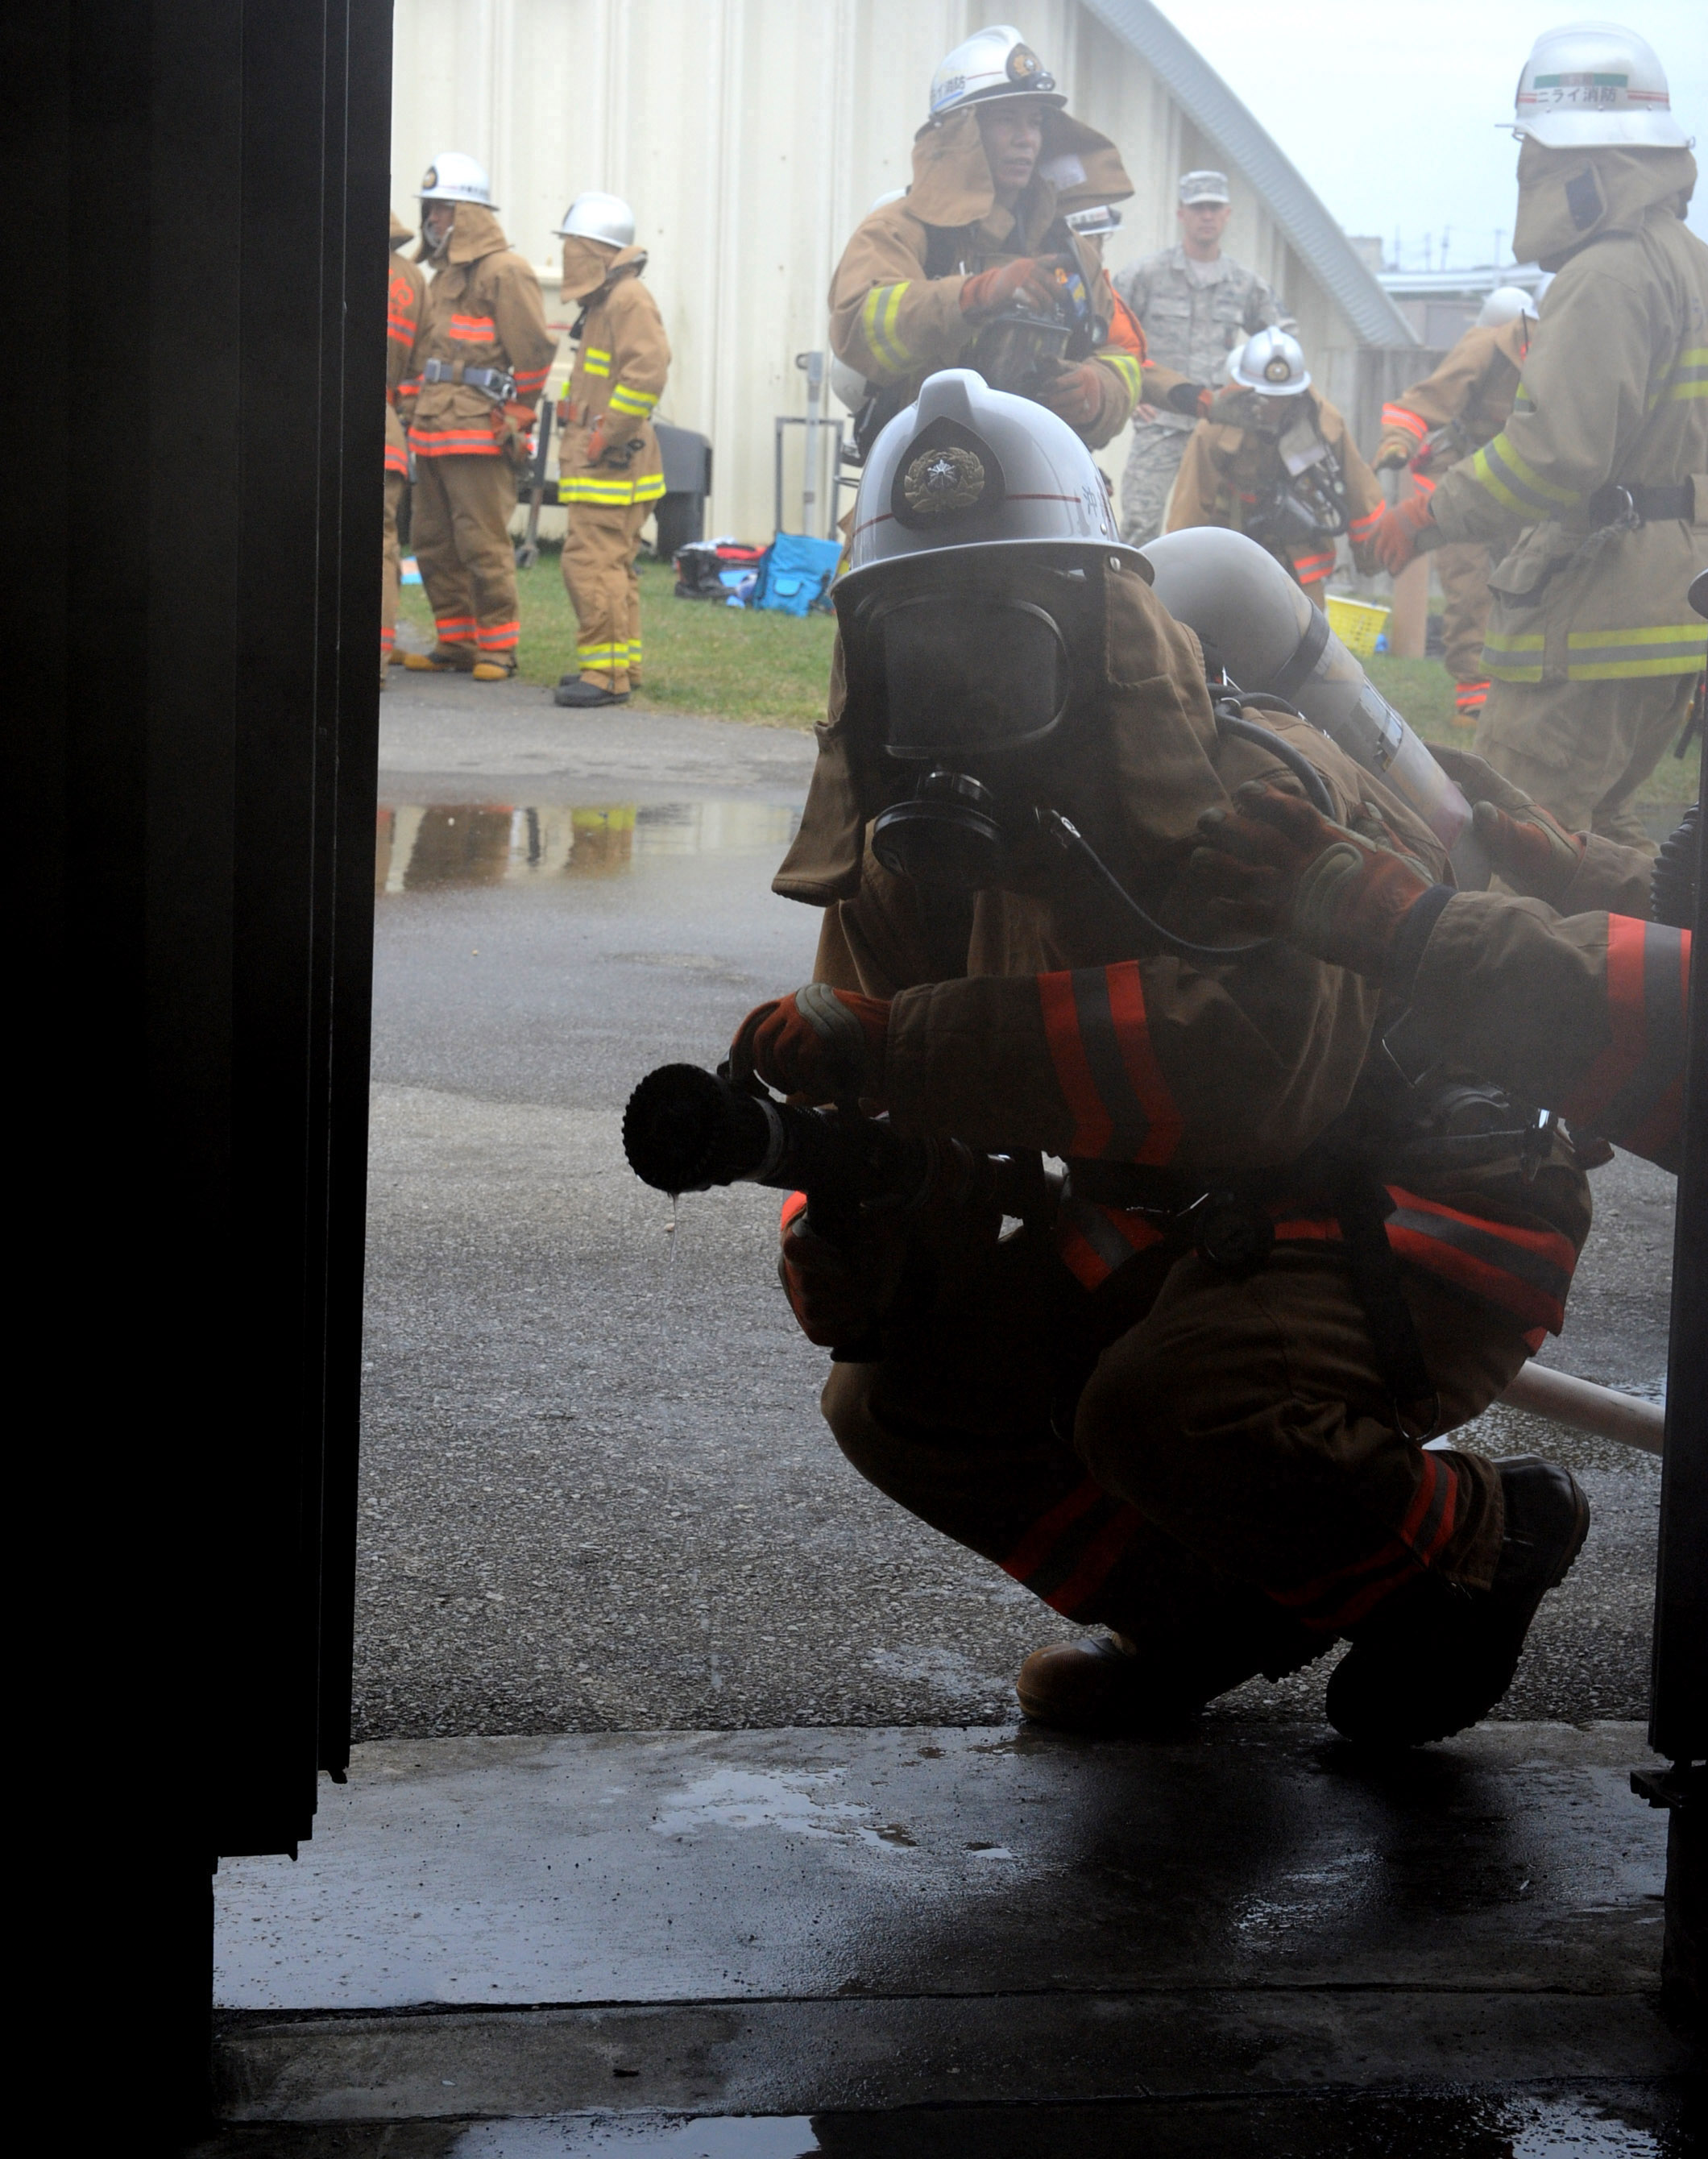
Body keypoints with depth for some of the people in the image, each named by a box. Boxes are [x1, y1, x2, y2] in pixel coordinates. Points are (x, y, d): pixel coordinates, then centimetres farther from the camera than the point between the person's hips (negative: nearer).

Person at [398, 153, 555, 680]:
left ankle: (497, 648, -1)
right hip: (434, 432, 9)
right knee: (433, 541, 10)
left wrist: (515, 417, -9)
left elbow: (534, 349, -11)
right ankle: (456, 643, 17)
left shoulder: (504, 271, -7)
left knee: (483, 543, -8)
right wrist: (411, 404, 17)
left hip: (479, 434, -9)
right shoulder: (445, 274, 21)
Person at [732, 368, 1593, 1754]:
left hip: (1420, 1219, -8)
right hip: (1182, 1228, 8)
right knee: (900, 1400, -4)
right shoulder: (915, 857, -1)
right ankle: (1226, 1610, 12)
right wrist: (848, 1247, -24)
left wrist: (894, 1047, -44)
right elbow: (895, 1120, 3)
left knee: (1166, 1407, -34)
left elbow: (1252, 1060, -44)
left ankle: (1480, 1540, -4)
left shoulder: (1250, 801, -26)